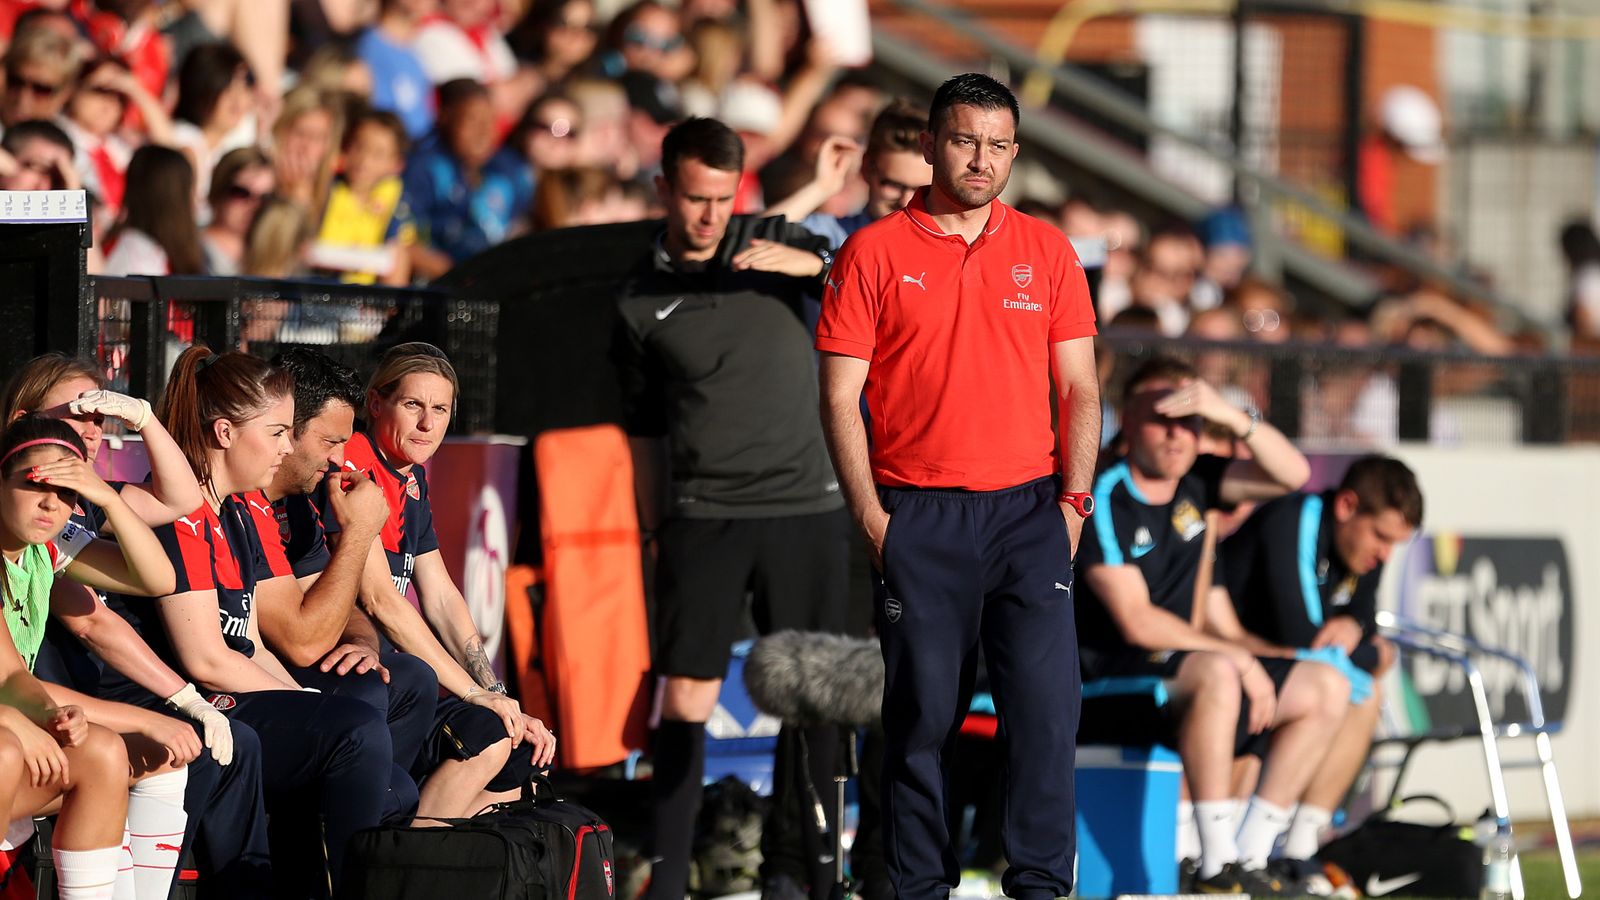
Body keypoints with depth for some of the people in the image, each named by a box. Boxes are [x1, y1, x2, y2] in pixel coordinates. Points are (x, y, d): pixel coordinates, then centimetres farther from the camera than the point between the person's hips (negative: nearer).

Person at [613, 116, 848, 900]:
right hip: (703, 517, 0)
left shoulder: (775, 243, 7)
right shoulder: (640, 301, 8)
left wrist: (805, 263, -21)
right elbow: (644, 425, 15)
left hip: (805, 507, 0)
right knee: (687, 696, -5)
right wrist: (651, 525, 11)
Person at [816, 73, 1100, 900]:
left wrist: (1072, 500, 0)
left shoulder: (1046, 251, 10)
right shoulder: (874, 253, 2)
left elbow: (1079, 388, 11)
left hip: (1027, 512, 2)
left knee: (1046, 702, -6)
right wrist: (870, 516, -6)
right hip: (917, 515, -2)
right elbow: (840, 396, 0)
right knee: (921, 712, 0)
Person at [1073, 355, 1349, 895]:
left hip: (1175, 666, 9)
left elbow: (1291, 475, -2)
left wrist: (1233, 418, -18)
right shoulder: (1106, 497, -14)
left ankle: (1250, 856, -1)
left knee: (1327, 690, 3)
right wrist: (1237, 656, -18)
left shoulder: (1193, 481, 7)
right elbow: (1135, 622, -19)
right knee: (1218, 675, -38)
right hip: (1110, 677, -9)